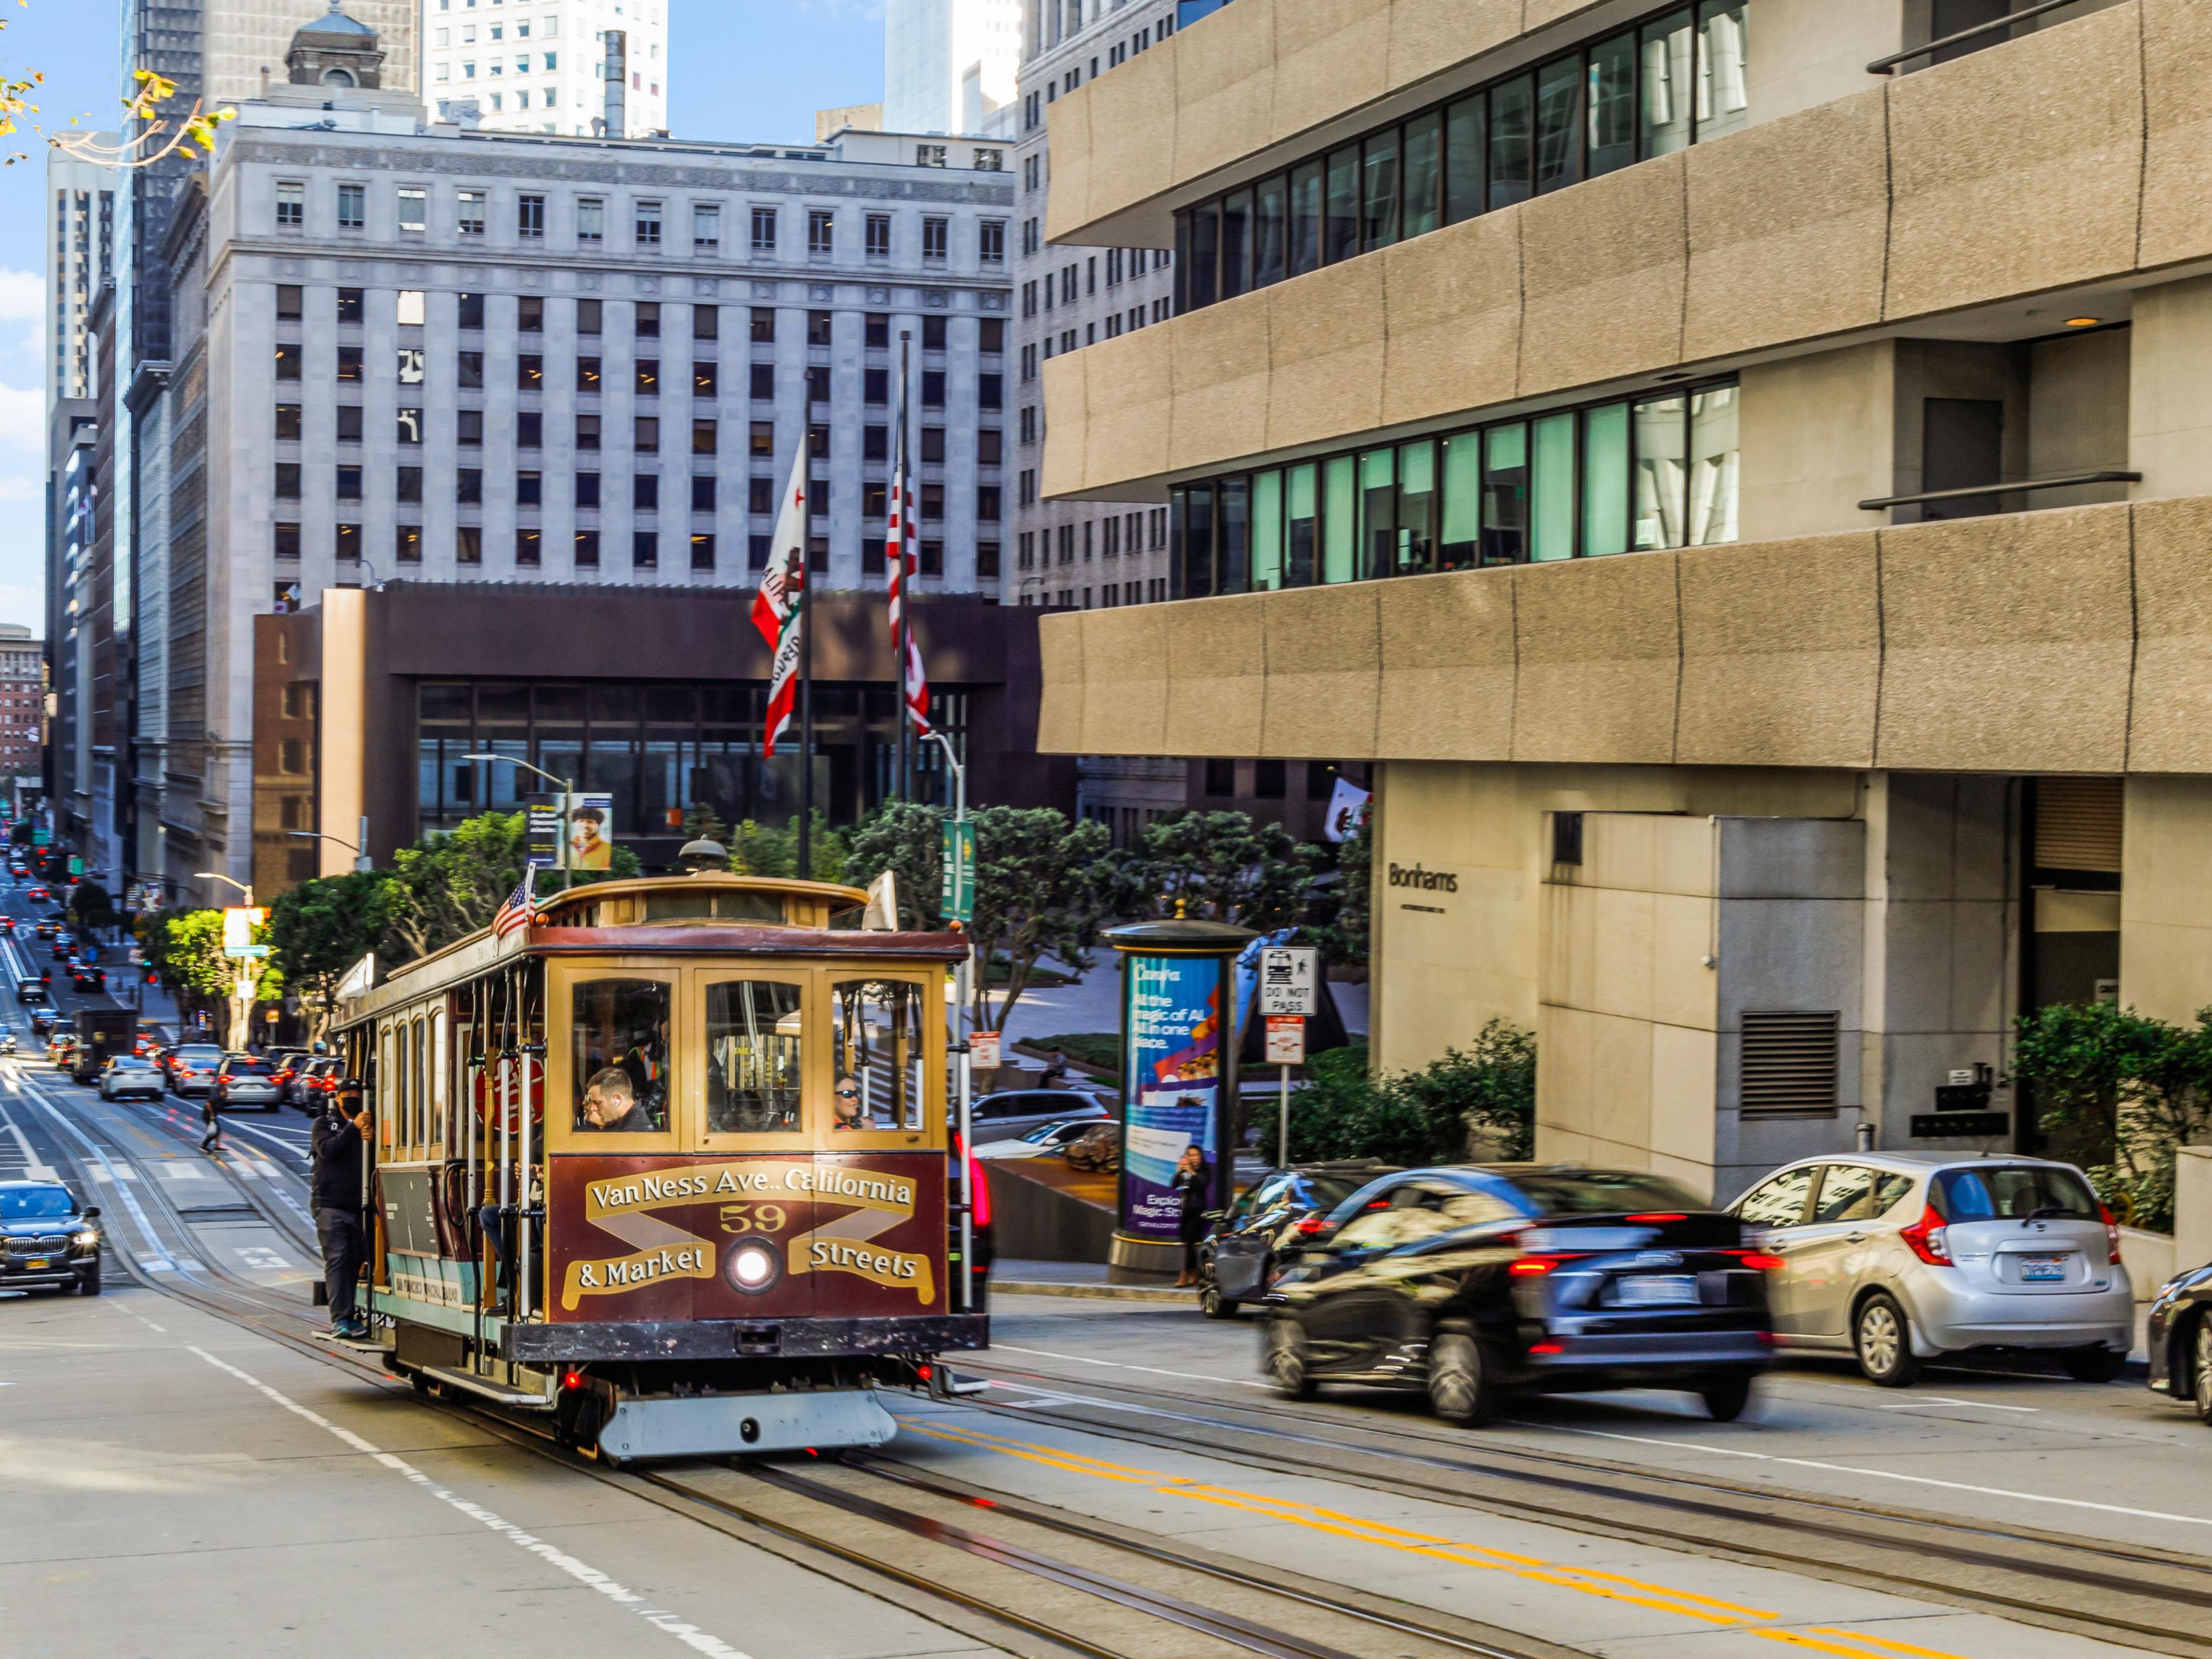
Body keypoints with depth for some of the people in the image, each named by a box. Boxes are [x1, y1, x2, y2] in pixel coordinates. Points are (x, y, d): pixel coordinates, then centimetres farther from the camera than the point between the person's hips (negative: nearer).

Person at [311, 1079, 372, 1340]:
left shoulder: (365, 1126, 16)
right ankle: (341, 1318, -11)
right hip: (331, 1205, -3)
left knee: (355, 1260, 1)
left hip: (357, 1205, 3)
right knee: (337, 1260, -9)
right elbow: (327, 1149, -10)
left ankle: (351, 1317, 6)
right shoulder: (324, 1124, 9)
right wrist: (353, 1128, -15)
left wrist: (370, 1139, -14)